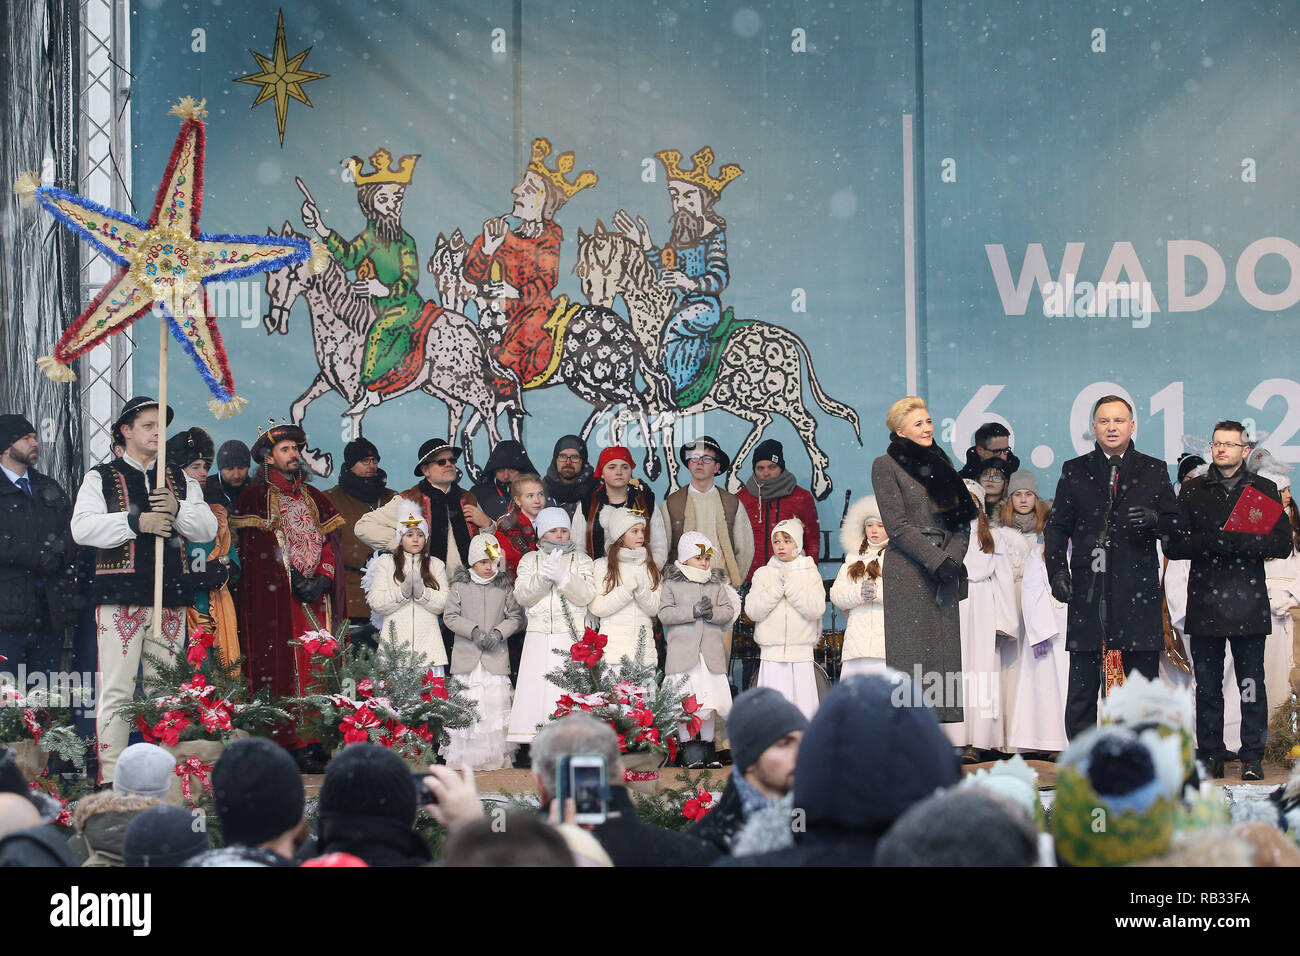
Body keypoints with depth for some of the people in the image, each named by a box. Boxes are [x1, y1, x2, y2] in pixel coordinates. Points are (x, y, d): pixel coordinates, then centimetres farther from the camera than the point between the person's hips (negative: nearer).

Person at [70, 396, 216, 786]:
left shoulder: (181, 481, 19)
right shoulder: (101, 477, 8)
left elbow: (208, 528, 9)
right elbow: (82, 527, -7)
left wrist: (177, 510, -9)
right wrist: (136, 523, -15)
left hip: (171, 594, 4)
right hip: (120, 593, -4)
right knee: (117, 691, -9)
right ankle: (111, 778, -9)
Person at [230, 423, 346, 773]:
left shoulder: (314, 498, 20)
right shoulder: (256, 496, 4)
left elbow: (331, 541, 11)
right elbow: (258, 548, -6)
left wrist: (322, 579, -6)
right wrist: (294, 580, -13)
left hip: (316, 597, 5)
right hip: (276, 596, -5)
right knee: (285, 667, -11)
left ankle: (315, 743, -4)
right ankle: (292, 746, -14)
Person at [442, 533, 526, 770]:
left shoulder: (505, 586, 6)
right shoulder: (459, 585, 4)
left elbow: (516, 617, 7)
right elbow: (450, 616, 2)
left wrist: (498, 633, -10)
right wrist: (474, 631, -11)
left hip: (496, 657, 0)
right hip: (466, 656, 0)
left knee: (497, 704, -5)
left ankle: (497, 759, 0)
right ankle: (465, 759, 3)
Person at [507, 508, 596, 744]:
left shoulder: (581, 560, 13)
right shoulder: (530, 560, 16)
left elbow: (586, 594, -3)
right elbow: (522, 596, 2)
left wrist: (561, 577, -17)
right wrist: (543, 577, -14)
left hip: (571, 639, -1)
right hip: (538, 640, 1)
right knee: (533, 695, -10)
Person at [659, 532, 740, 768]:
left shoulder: (716, 583, 14)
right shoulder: (672, 583, 4)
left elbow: (729, 612, 8)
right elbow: (665, 614, -6)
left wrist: (712, 613, -13)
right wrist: (693, 611, -16)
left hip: (711, 650, 3)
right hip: (682, 651, -3)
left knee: (710, 701, 4)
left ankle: (708, 747, 14)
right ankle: (688, 749, 2)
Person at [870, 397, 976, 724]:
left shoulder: (941, 462, 17)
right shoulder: (886, 465, 0)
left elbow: (962, 519, 14)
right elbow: (897, 525, -8)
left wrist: (954, 558, -3)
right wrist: (938, 561, -14)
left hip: (945, 574, 6)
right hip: (908, 573, -5)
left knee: (946, 657, 0)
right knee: (912, 657, -8)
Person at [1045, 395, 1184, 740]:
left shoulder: (1154, 471, 11)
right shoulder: (1074, 471, 10)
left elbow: (1177, 524, 9)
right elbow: (1057, 527, 9)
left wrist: (1155, 520, -13)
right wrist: (1057, 570, -5)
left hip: (1136, 588, 0)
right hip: (1088, 588, 0)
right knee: (1082, 685, -1)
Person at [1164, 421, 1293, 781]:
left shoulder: (1264, 490, 10)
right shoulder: (1192, 490, 12)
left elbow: (1282, 545, 0)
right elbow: (1173, 545, 3)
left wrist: (1227, 541, -12)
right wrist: (1224, 543, -12)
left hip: (1248, 600, -1)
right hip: (1204, 600, 1)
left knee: (1251, 683, -1)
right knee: (1207, 685, 2)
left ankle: (1252, 758, 5)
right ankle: (1210, 758, 8)